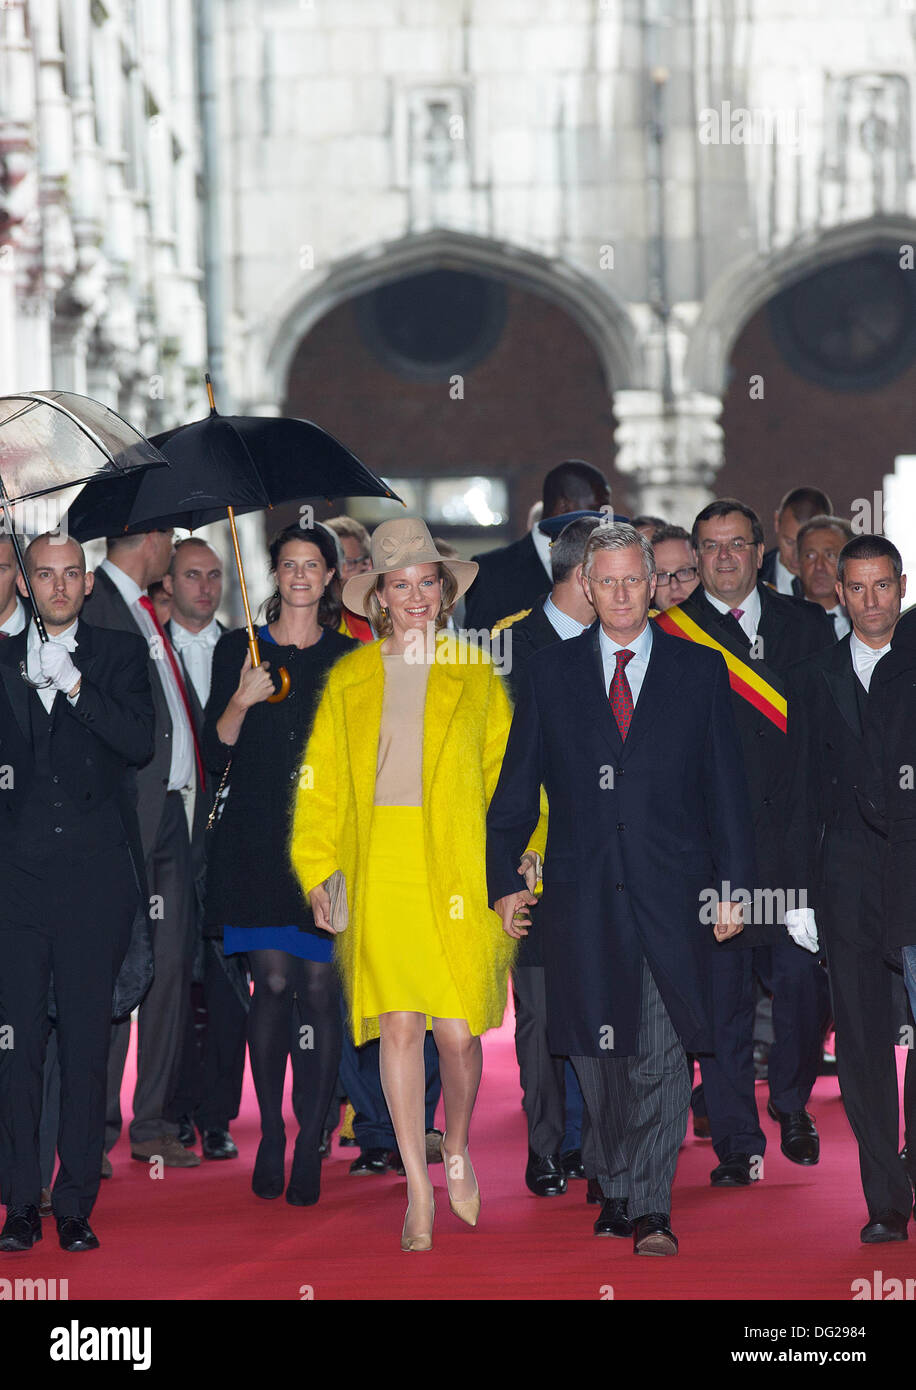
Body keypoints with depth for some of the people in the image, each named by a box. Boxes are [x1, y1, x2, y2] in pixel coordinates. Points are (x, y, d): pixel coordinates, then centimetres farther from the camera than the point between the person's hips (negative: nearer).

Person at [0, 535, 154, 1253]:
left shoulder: (120, 653, 9)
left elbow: (141, 743, -5)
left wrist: (74, 686, -10)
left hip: (97, 876, -1)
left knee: (87, 1045, 0)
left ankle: (76, 1204, 5)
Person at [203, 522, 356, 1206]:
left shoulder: (350, 657, 9)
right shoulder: (240, 649, 8)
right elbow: (218, 751, 4)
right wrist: (242, 700, -13)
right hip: (258, 836, 0)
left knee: (319, 987, -6)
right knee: (272, 982, -6)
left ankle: (310, 1146, -3)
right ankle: (271, 1135, 6)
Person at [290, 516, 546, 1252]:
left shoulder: (474, 677, 9)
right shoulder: (348, 680, 11)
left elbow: (507, 770, 10)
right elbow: (322, 781, 12)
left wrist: (523, 846, -3)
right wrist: (317, 868, 4)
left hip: (457, 872, -1)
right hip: (378, 871, 1)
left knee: (458, 1030, -4)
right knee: (398, 1025, -5)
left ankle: (457, 1150, 24)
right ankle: (418, 1187, 5)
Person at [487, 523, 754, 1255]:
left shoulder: (700, 671, 6)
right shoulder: (551, 673, 8)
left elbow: (727, 788, 6)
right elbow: (517, 788, 10)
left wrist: (732, 886, 1)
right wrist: (504, 880, 4)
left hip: (669, 893, -1)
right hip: (582, 894, 2)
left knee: (662, 1055, -9)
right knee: (597, 1056, 7)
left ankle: (650, 1209, -8)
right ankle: (621, 1190, 20)